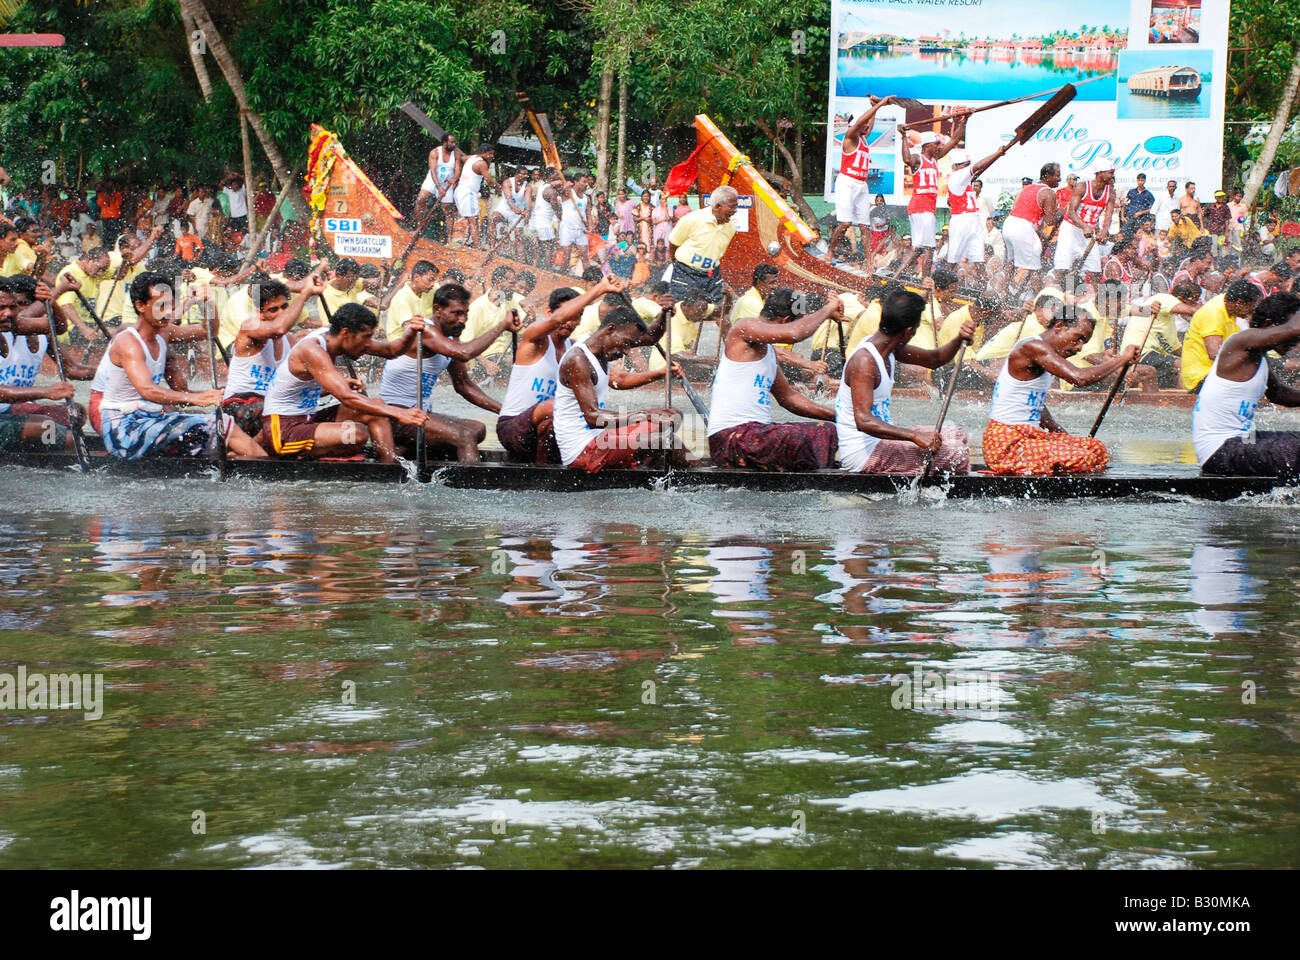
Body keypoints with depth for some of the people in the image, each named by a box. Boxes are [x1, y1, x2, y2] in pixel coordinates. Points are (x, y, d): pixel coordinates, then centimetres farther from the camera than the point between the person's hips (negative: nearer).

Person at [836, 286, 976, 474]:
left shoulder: (889, 349, 7)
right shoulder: (864, 361, -24)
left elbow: (934, 360, 20)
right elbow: (863, 421, -35)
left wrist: (960, 340, 0)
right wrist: (915, 436, -41)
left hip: (880, 441, 11)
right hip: (862, 455, -11)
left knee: (955, 434, 17)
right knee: (956, 453, -16)